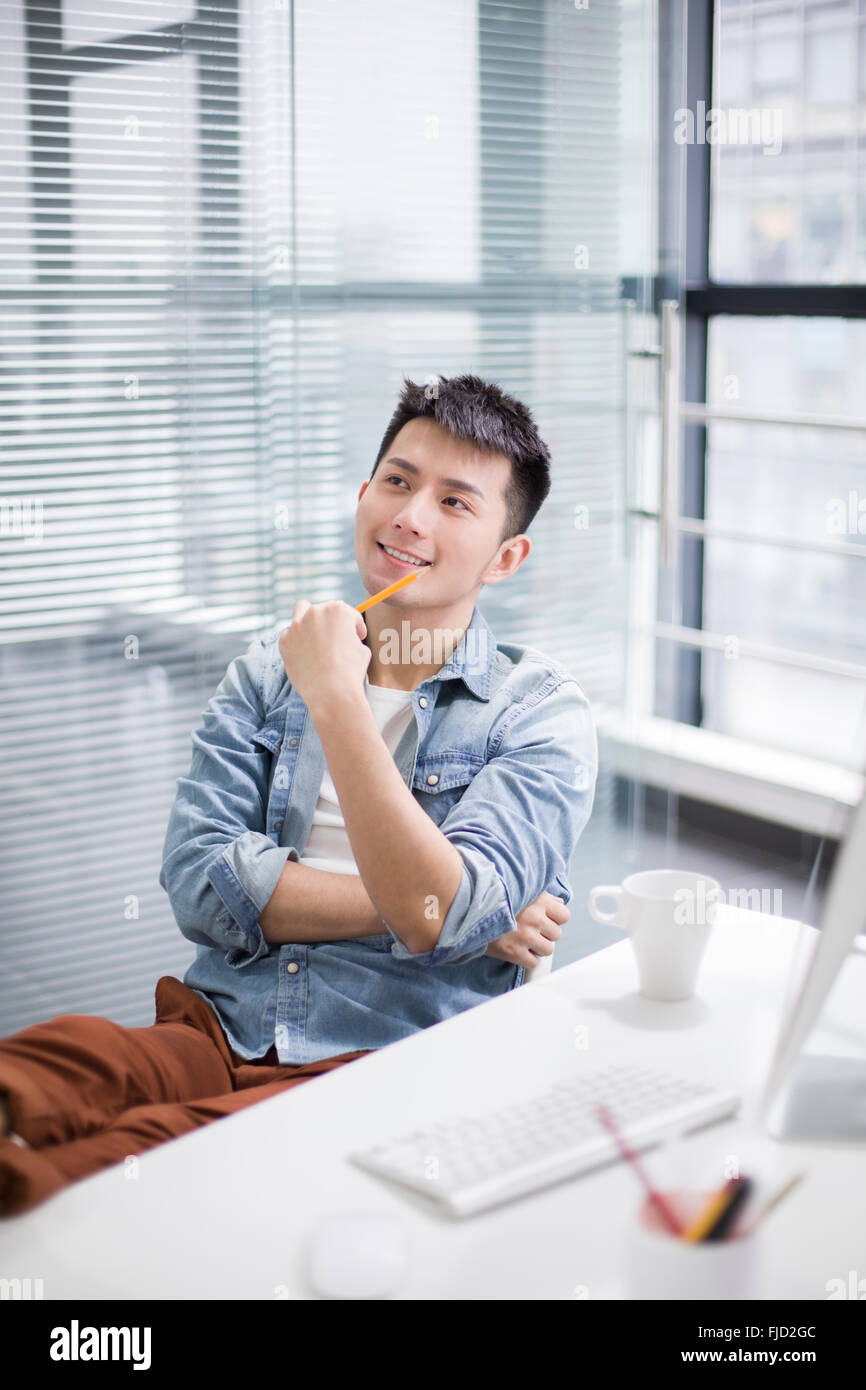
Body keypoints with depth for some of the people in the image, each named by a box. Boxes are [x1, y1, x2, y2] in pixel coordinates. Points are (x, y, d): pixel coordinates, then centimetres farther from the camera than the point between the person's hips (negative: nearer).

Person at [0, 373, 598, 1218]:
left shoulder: (541, 711, 2)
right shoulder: (267, 671, 14)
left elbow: (441, 918, -15)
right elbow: (200, 880, 0)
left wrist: (337, 699, -17)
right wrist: (410, 903, -9)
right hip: (218, 1033, 4)